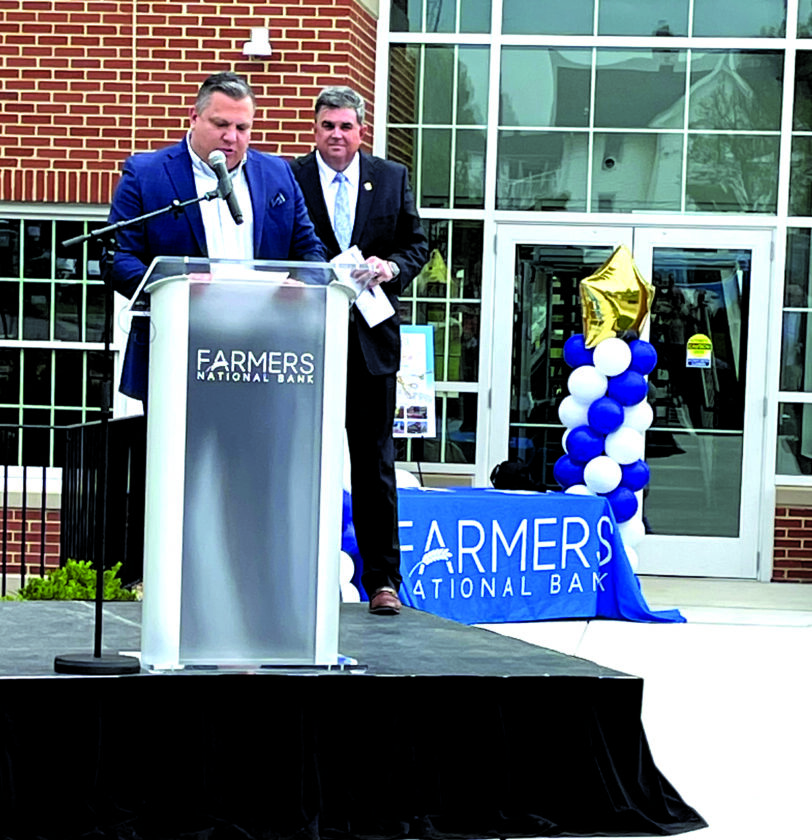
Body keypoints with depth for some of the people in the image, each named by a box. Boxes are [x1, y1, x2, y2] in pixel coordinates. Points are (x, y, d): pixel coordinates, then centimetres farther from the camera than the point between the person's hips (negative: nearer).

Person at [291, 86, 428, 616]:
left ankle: (382, 579, 8)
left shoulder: (392, 178, 9)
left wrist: (392, 268, -8)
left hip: (372, 338, 1)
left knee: (375, 462, 4)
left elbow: (417, 243, 12)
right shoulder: (289, 179, 2)